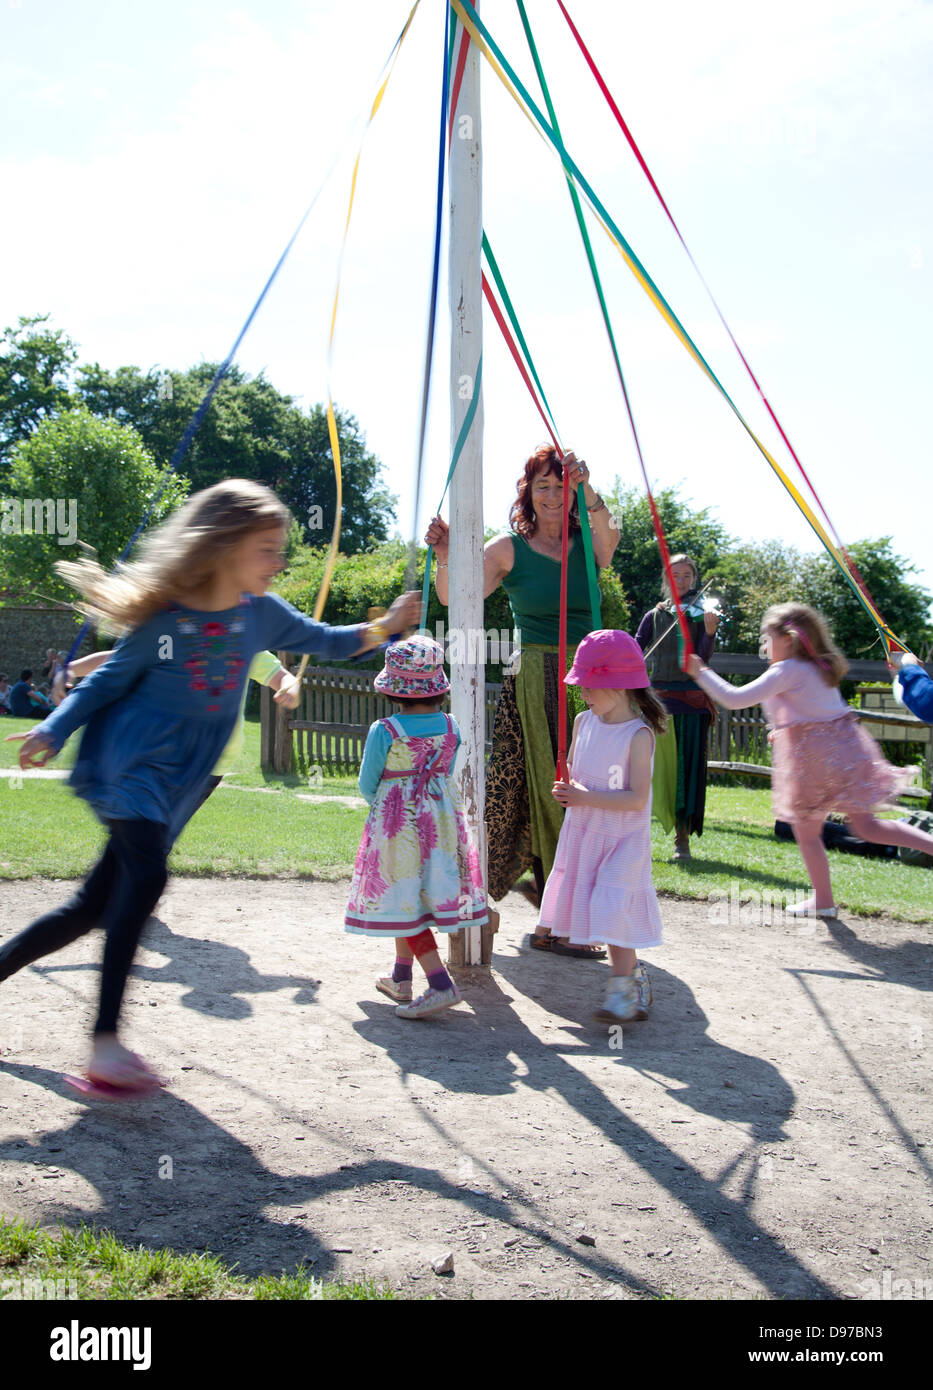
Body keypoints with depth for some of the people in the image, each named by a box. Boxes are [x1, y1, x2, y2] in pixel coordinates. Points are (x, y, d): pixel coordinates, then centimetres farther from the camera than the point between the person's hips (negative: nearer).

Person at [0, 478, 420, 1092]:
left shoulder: (260, 612, 2)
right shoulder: (163, 615, -12)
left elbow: (325, 641, 13)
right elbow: (111, 679, -1)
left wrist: (382, 628, -2)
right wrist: (54, 730, -11)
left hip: (180, 782, 6)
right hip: (130, 761, -6)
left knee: (98, 903, 8)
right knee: (146, 875, -27)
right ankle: (106, 1041, -25)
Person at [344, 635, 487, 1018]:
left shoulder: (383, 732, -15)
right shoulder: (450, 727, -4)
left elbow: (367, 786, -4)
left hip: (396, 825, -5)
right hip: (441, 819, 5)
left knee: (404, 904, 0)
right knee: (412, 902, 18)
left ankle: (441, 985, -11)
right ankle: (401, 979, 29)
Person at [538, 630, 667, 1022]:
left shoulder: (638, 734, -17)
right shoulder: (583, 722, 4)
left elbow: (637, 799, -21)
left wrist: (586, 798, -21)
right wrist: (565, 791, -2)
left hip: (623, 838, -7)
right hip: (583, 833, 7)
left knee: (612, 907, -13)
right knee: (596, 907, 12)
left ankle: (623, 990, -1)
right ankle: (634, 975, 30)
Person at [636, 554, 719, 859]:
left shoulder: (700, 613, 2)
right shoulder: (655, 615, 9)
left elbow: (702, 657, -9)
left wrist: (709, 631, -27)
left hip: (691, 699, -1)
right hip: (658, 697, 2)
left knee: (687, 767, -1)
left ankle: (682, 838, 7)